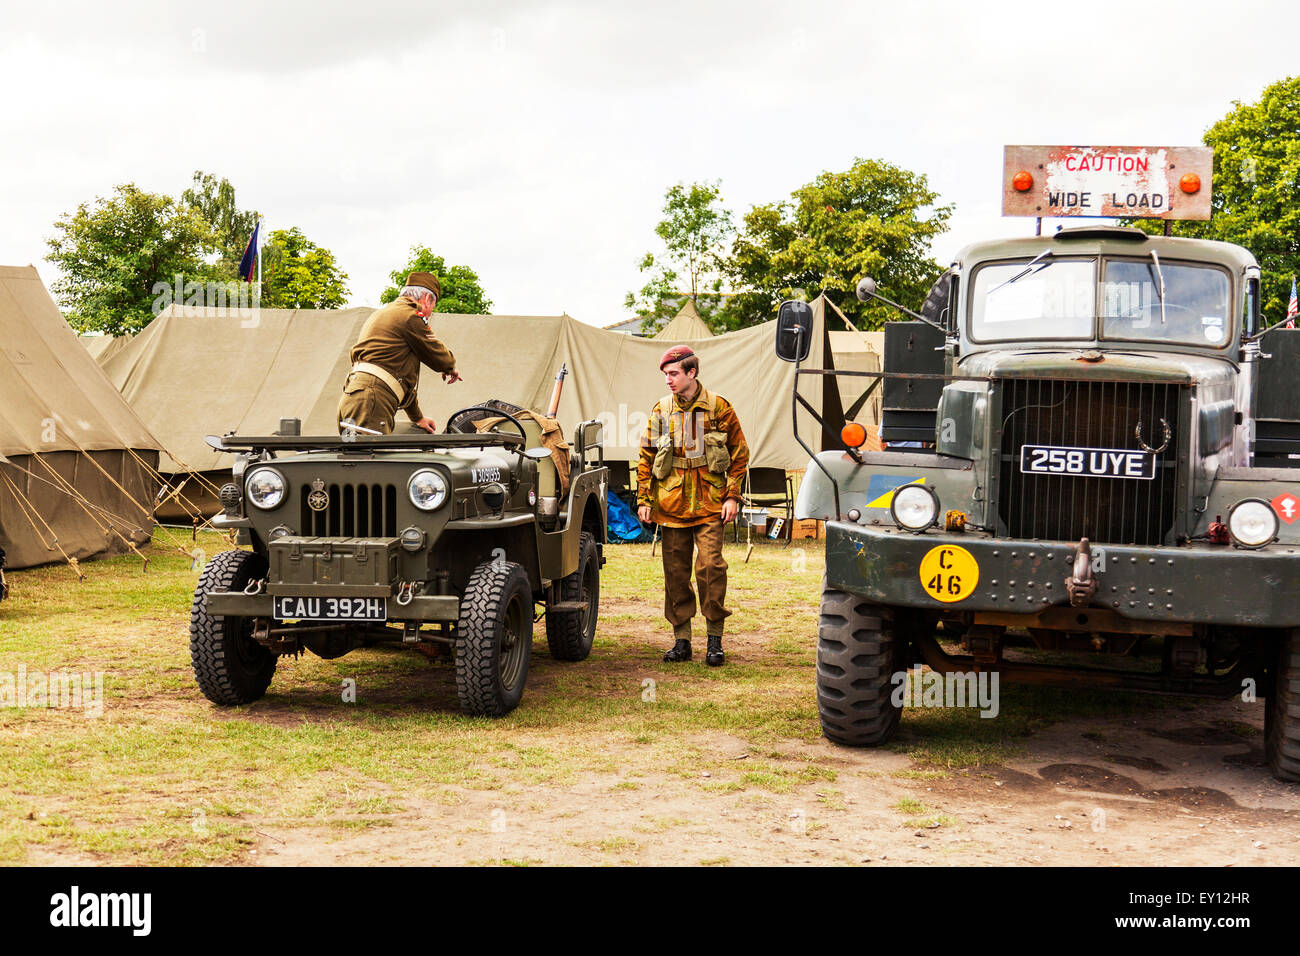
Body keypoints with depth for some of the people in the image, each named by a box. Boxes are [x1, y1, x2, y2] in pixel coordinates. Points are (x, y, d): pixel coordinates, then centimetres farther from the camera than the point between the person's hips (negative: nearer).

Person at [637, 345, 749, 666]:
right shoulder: (661, 410, 7)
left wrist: (732, 496, -1)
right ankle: (681, 639, 14)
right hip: (671, 504, 3)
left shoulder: (718, 407, 0)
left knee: (710, 566, -11)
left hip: (709, 504, -3)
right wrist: (644, 499, 7)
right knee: (675, 571, 5)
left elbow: (739, 453, 5)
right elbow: (646, 457, 13)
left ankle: (715, 639, 1)